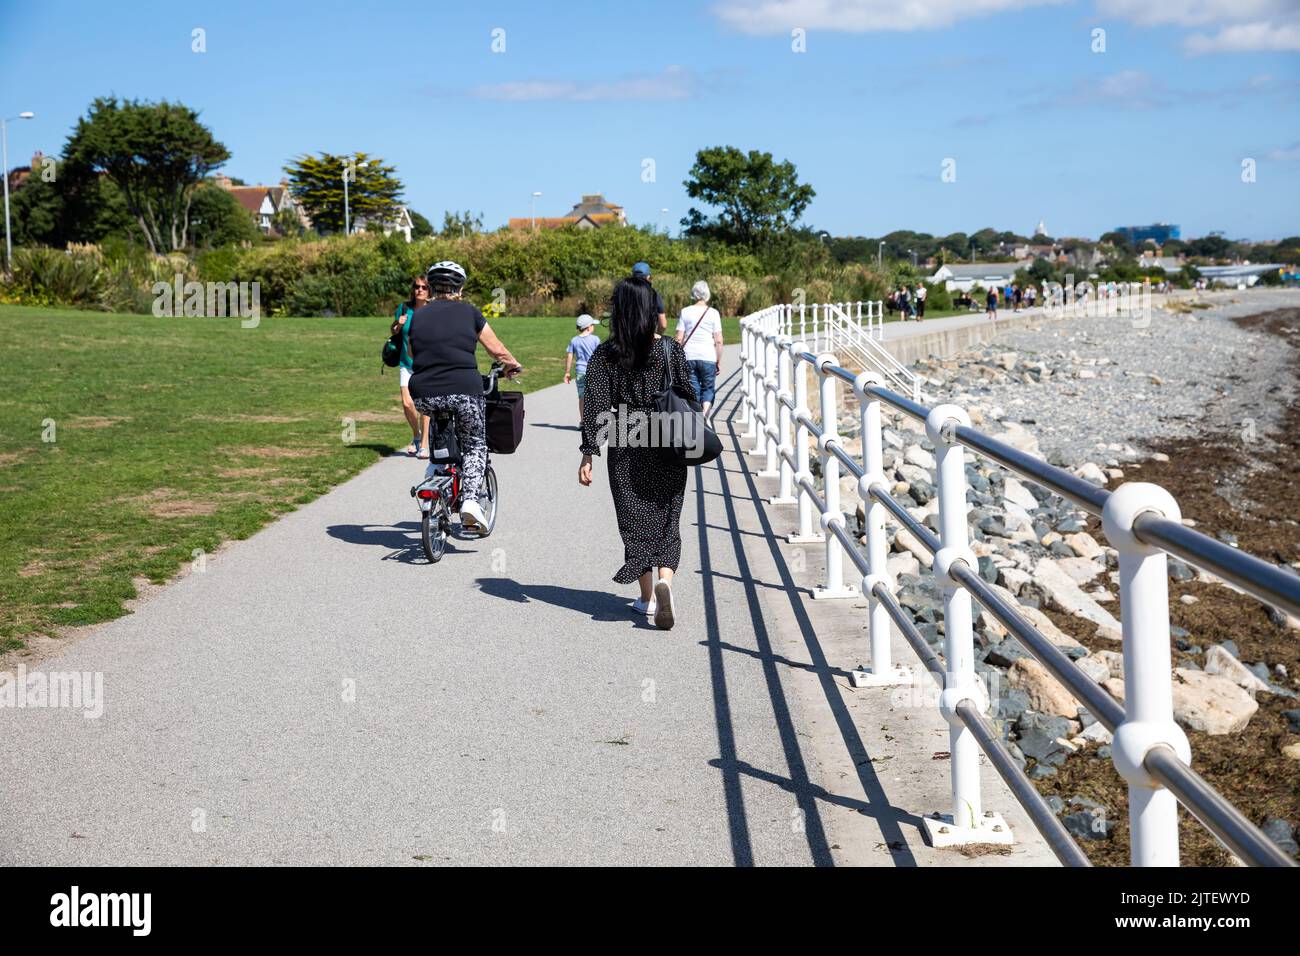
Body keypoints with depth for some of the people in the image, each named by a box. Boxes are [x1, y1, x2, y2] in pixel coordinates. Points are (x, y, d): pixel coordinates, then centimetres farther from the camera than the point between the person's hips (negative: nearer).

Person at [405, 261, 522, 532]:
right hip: (464, 391, -2)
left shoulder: (417, 316, 13)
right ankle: (469, 499, -6)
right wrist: (513, 366, 31)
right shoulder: (469, 313, 6)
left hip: (424, 397, 3)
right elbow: (498, 351, 12)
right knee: (475, 446, 14)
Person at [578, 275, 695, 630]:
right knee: (666, 520, 9)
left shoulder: (604, 355, -6)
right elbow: (688, 398, 2)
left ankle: (647, 597, 14)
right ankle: (665, 580, -14)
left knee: (635, 521, 11)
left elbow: (597, 408, -7)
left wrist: (588, 454, -4)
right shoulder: (670, 350, -4)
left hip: (625, 448, 0)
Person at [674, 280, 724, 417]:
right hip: (708, 357, -1)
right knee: (708, 388, 12)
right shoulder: (713, 313, -1)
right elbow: (718, 341, -4)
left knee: (693, 390, 10)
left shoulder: (685, 312, 2)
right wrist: (719, 362, 4)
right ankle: (705, 415, -9)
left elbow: (679, 339, 0)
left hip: (689, 356, 1)